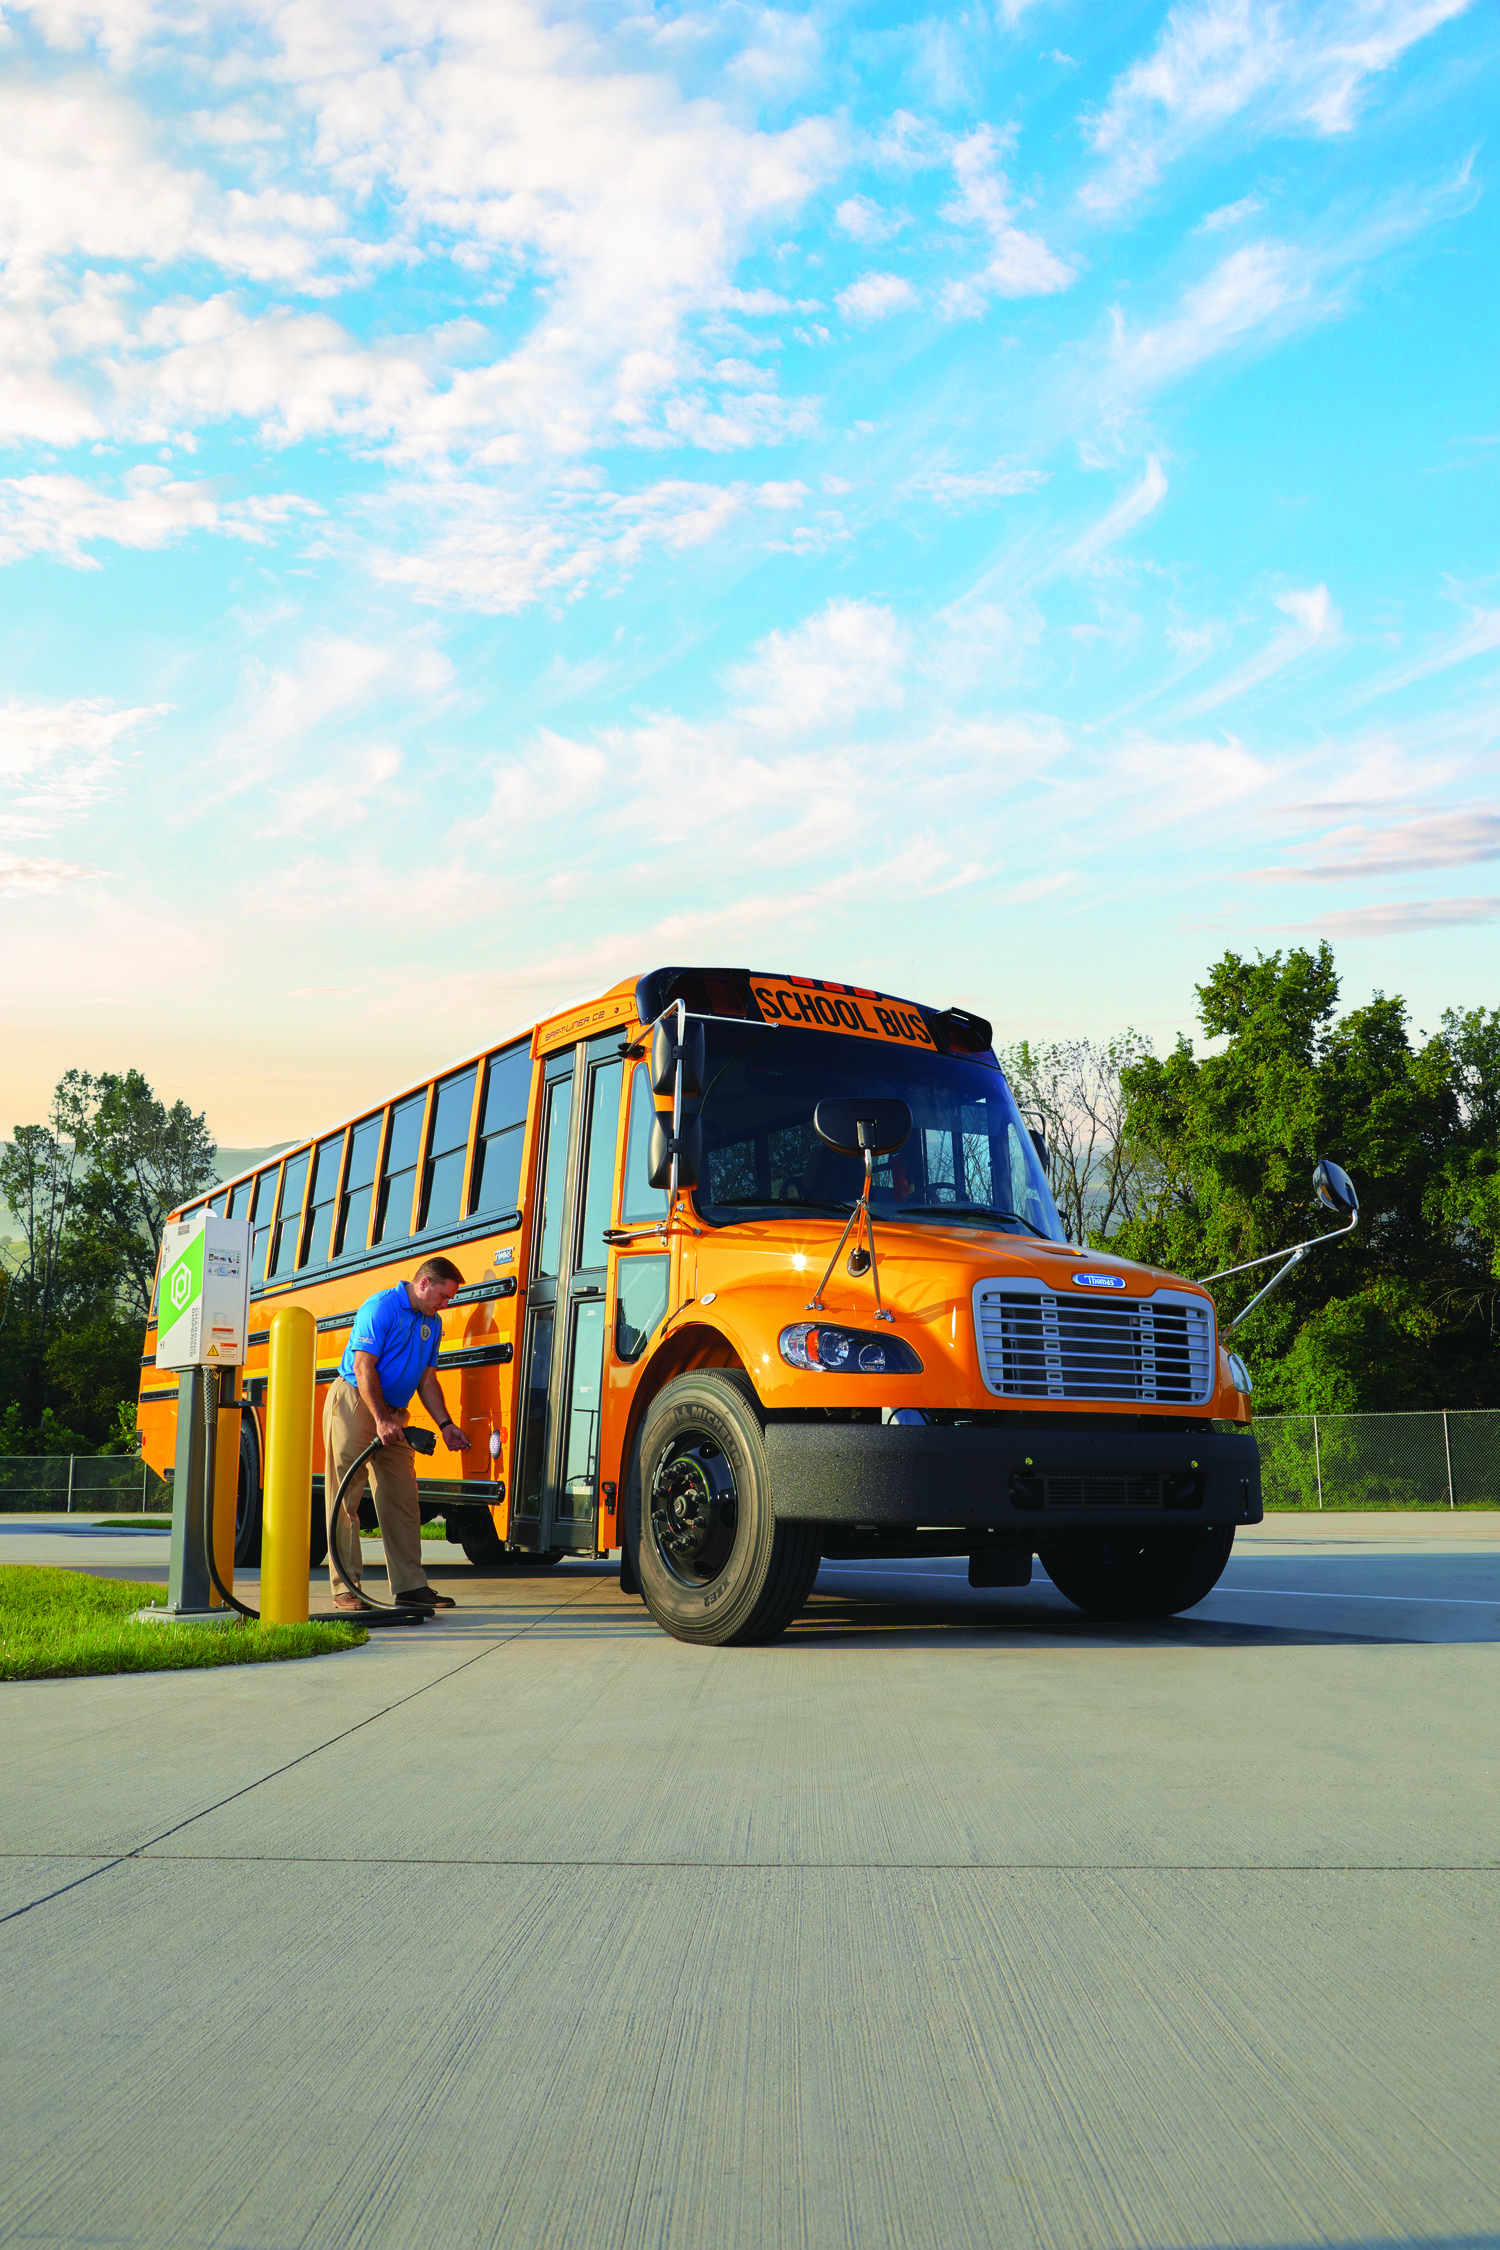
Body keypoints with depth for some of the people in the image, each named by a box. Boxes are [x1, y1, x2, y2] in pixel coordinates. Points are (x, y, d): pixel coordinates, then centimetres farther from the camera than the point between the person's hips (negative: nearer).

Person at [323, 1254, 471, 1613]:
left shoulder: (432, 1322, 12)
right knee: (346, 1498, -4)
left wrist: (446, 1425, 6)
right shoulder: (380, 1307, -13)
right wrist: (380, 1419, -23)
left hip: (393, 1412, 8)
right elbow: (363, 1367, -18)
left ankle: (410, 1585, 9)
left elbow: (428, 1381, 15)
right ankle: (344, 1589, -1)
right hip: (353, 1404, -8)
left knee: (403, 1499, 5)